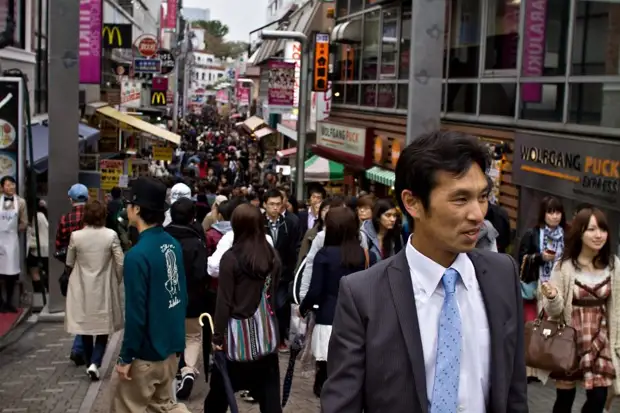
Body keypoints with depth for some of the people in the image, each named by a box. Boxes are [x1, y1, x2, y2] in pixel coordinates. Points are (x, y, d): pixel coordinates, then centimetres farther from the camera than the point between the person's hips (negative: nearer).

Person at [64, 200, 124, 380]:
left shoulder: (76, 236, -7)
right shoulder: (111, 235, -11)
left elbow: (69, 264, 4)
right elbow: (120, 263, -9)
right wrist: (117, 281, 9)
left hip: (82, 289, 1)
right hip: (104, 289, -1)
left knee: (85, 327, 14)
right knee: (103, 328, 9)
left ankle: (89, 364, 22)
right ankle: (95, 363, -7)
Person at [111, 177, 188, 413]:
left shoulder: (137, 255, -23)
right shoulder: (173, 245, 1)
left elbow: (135, 313, -22)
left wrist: (126, 357, -12)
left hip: (147, 353, -7)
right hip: (171, 347, 7)